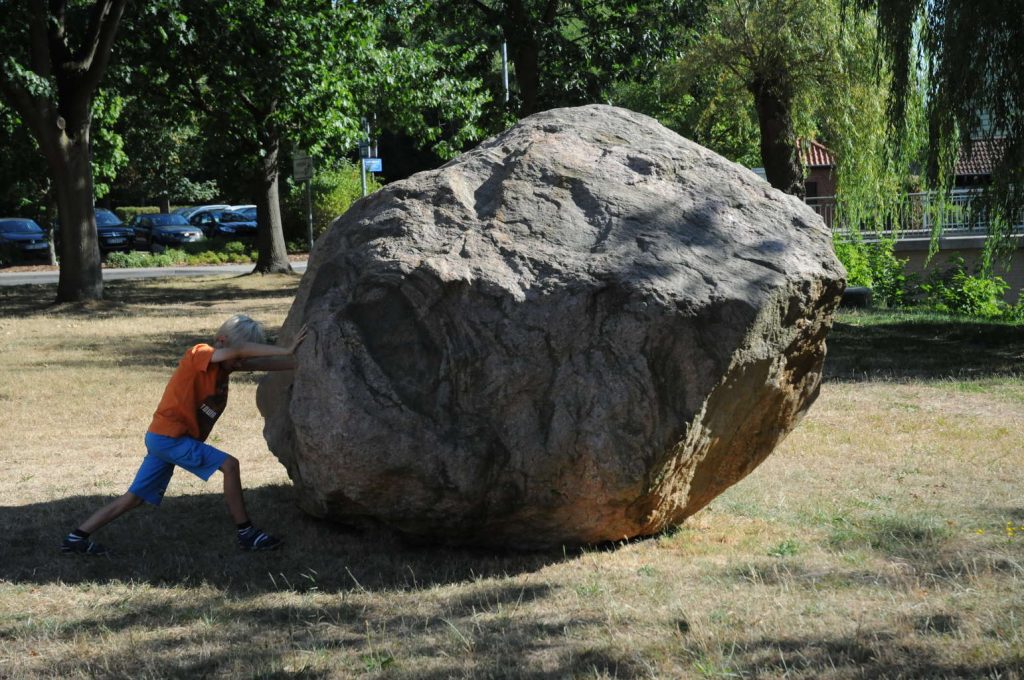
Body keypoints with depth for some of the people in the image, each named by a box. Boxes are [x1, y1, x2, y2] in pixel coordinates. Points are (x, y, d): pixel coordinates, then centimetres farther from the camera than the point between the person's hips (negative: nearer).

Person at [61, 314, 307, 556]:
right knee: (229, 465, -12)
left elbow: (261, 364, 3)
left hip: (161, 438, 9)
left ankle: (76, 538, 14)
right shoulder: (199, 355, -15)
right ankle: (246, 534, -7)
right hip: (168, 436, -9)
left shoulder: (225, 363, 8)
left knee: (134, 498, 11)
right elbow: (239, 349, -31)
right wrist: (286, 351, -33)